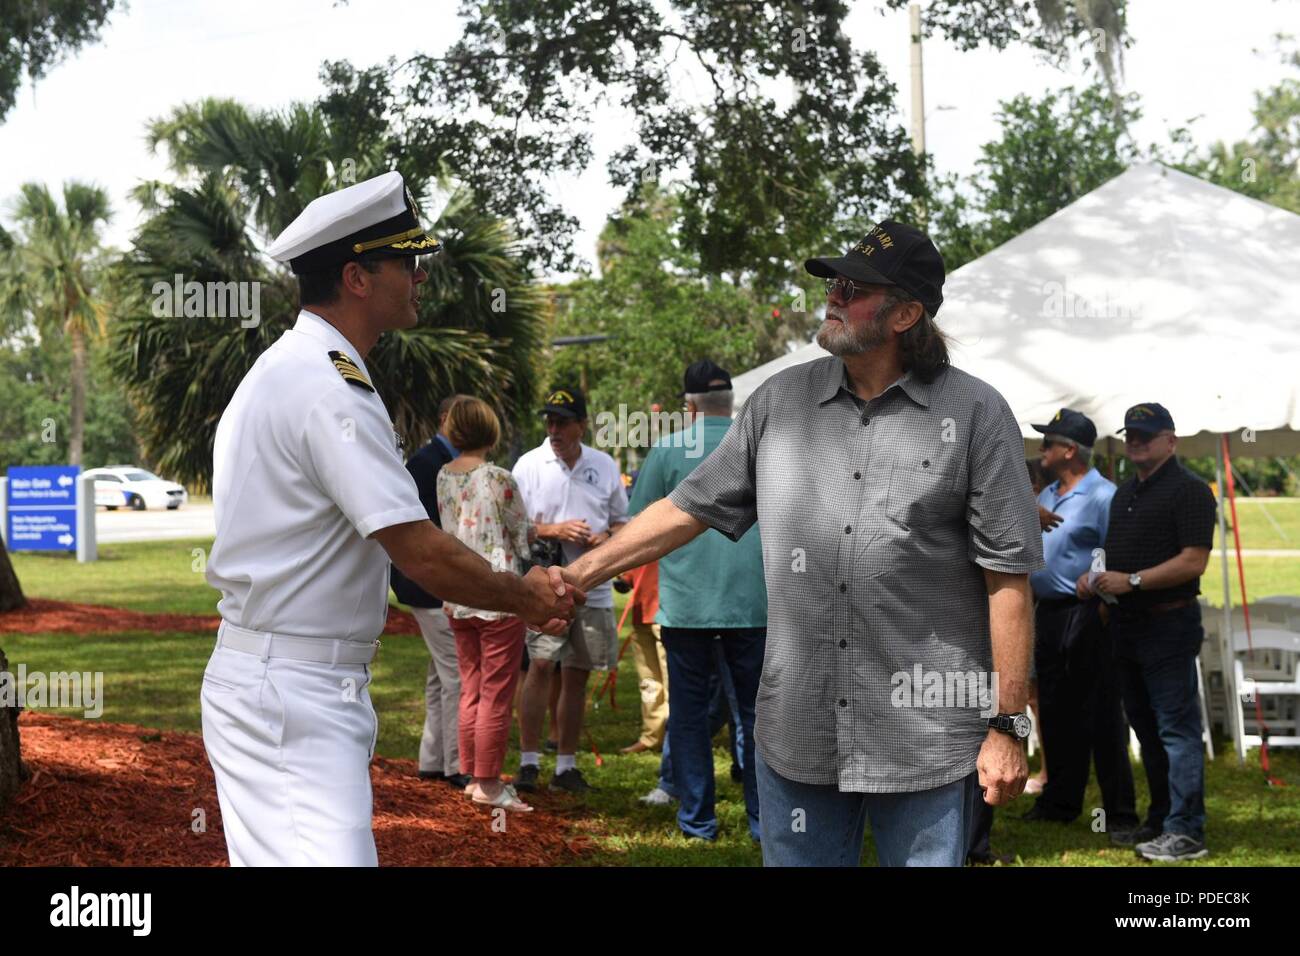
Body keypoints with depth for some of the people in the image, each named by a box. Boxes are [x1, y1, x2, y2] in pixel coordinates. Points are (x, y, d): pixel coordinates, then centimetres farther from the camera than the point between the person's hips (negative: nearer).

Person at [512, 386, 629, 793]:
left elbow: (622, 521, 17)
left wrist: (606, 537, -5)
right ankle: (528, 761, -6)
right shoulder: (529, 465, 1)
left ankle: (566, 766, 15)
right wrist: (554, 530, -15)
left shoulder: (604, 466, 9)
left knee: (577, 676, 7)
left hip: (593, 588, 3)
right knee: (540, 666, -12)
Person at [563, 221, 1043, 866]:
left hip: (927, 740, -3)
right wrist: (579, 573, 5)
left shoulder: (975, 414, -4)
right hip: (795, 737, 3)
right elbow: (693, 505, 13)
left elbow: (1007, 577, -5)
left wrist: (1007, 725, -8)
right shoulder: (779, 400, 7)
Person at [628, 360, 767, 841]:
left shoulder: (668, 450, -2)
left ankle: (697, 816, 12)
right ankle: (764, 816, 11)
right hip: (753, 601, 1)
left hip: (686, 602, -1)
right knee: (755, 710, 9)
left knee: (689, 710, 9)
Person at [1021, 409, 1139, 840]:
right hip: (1046, 613, 9)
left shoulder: (1102, 496, -12)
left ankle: (1120, 814, -2)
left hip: (1084, 616, -9)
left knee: (1101, 717, -6)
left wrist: (1104, 611, -18)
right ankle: (1060, 800, 25)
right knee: (1055, 713, 14)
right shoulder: (1046, 496, 16)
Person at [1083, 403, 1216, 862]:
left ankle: (1185, 832, -7)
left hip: (1169, 623, -9)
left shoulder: (1188, 489, -10)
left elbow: (1193, 561, -18)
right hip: (1127, 625, 9)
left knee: (1176, 728, -8)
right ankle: (1160, 819, 24)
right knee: (1146, 727, 14)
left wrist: (1131, 580, -21)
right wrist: (1095, 577, 7)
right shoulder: (1124, 493, 17)